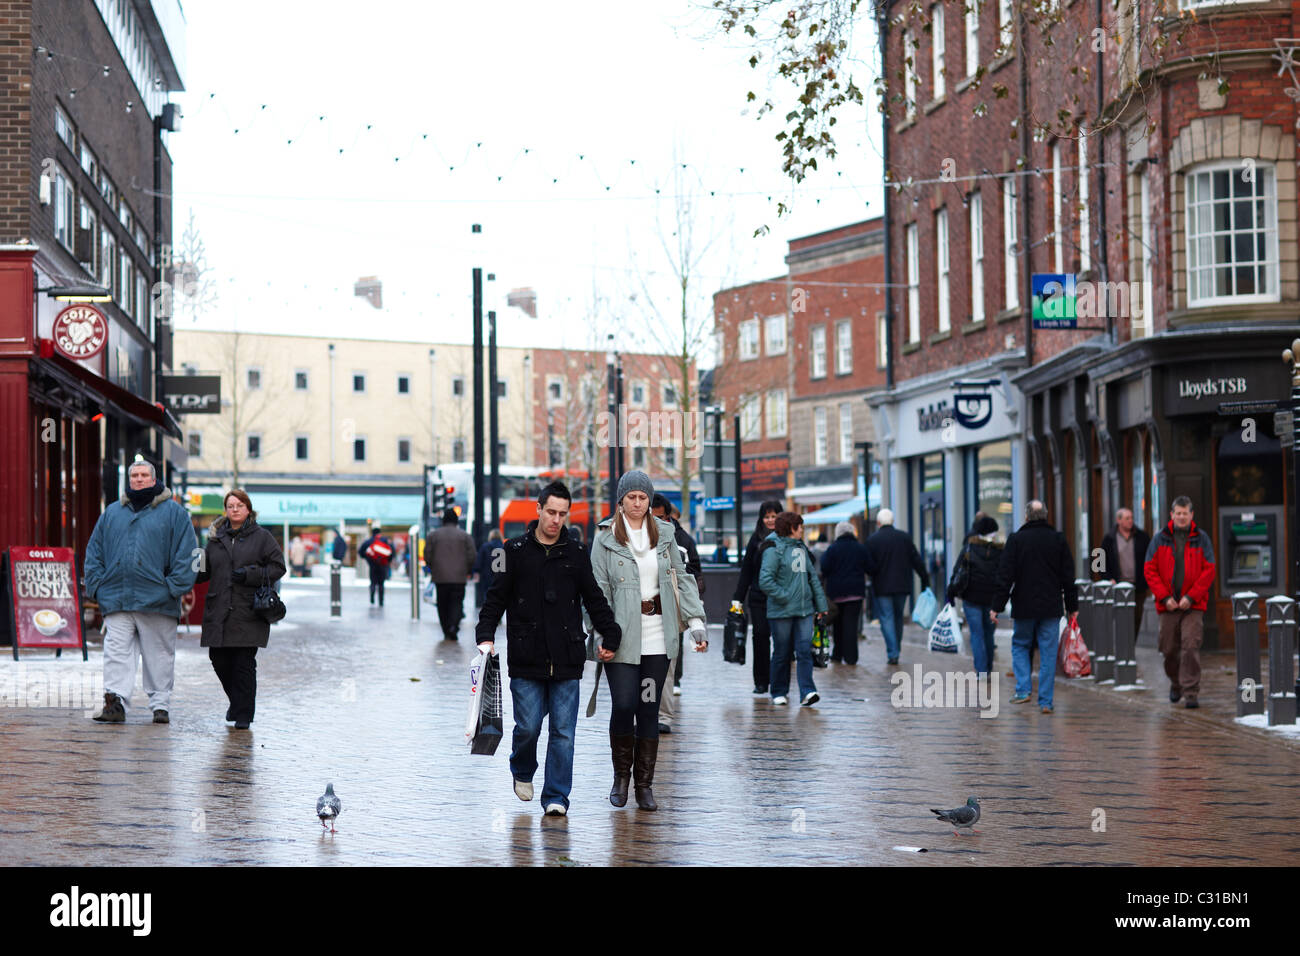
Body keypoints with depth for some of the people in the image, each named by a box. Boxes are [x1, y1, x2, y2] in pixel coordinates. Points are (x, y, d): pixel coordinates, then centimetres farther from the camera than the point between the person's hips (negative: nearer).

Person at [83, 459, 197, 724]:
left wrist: (174, 587, -9)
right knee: (117, 652, -5)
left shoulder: (174, 512, 4)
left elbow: (187, 553, -1)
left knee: (159, 655, 3)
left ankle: (160, 705, 11)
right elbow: (94, 551, 18)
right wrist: (96, 584, 5)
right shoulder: (112, 513, 16)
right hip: (116, 600, 3)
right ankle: (116, 701, -8)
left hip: (157, 601, -3)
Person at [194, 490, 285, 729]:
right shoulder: (216, 538, 14)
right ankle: (236, 702, 29)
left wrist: (250, 574, -13)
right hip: (219, 611, 4)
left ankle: (242, 714, 3)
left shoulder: (262, 537, 3)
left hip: (248, 613, -4)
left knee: (244, 664, -5)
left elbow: (278, 567, 0)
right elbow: (205, 570, 17)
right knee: (219, 660, 4)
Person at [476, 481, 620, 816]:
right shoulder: (516, 551, 5)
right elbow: (496, 598, 6)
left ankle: (556, 797, 6)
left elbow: (595, 600, 15)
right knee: (528, 726, -1)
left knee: (563, 732, -1)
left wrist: (610, 636, 7)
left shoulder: (576, 554, 9)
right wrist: (486, 636, -5)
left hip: (566, 660, 1)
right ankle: (522, 772, 29)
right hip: (526, 660, -1)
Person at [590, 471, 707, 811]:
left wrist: (696, 621, 1)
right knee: (623, 706, -8)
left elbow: (682, 579, 11)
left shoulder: (664, 534, 10)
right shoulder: (606, 538, 0)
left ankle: (644, 784, 12)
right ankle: (621, 776, 14)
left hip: (658, 637, 3)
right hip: (622, 636, -3)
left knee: (649, 709, 4)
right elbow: (599, 591, -3)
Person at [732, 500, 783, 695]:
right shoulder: (756, 539, 7)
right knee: (760, 637, 0)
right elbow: (746, 570, 9)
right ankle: (761, 683, 9)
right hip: (759, 598, 2)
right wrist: (737, 598, 6)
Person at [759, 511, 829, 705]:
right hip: (782, 611, -6)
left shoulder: (802, 548, 14)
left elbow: (812, 577, 18)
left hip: (804, 609, 6)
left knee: (805, 650, -6)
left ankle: (807, 692, -11)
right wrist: (784, 597, -15)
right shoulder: (774, 549, -9)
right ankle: (779, 693, 16)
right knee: (781, 653, 4)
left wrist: (820, 603, 14)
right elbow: (765, 580, -17)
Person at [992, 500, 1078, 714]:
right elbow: (1068, 577, 6)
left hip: (1024, 608, -1)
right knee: (1048, 653, 4)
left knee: (1020, 646, 16)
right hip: (1051, 608, 1)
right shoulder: (1058, 539, 3)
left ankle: (1023, 689, 1)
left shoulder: (1016, 539, -4)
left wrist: (997, 606, -2)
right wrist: (1072, 607, 13)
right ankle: (1046, 701, 2)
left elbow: (1005, 576, -5)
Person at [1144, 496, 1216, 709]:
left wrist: (1191, 597, -10)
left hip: (1193, 605, -2)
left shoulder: (1201, 539, 3)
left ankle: (1191, 693, -9)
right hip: (1167, 604, 2)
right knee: (1169, 650, 8)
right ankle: (1176, 684, 32)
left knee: (1191, 647, -12)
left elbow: (1208, 571, -1)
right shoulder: (1160, 539, 5)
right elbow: (1149, 570, 2)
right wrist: (1164, 597, -8)